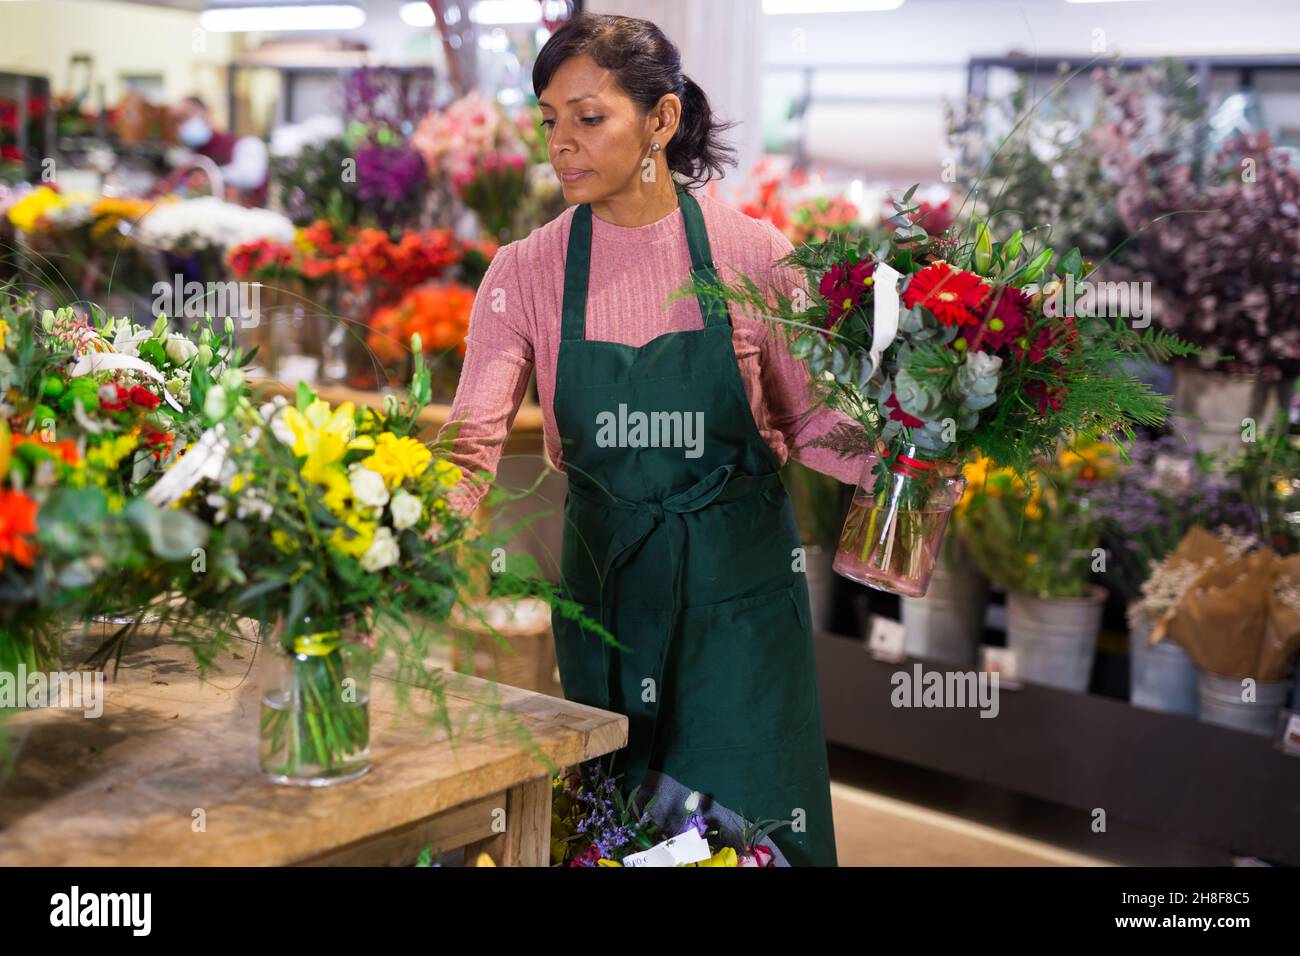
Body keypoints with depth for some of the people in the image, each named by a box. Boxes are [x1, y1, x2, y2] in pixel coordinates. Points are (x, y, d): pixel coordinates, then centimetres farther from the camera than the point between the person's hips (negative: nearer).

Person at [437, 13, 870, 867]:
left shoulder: (752, 251, -9)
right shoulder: (526, 271, -6)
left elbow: (808, 421, 0)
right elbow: (474, 439, -14)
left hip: (738, 579, -1)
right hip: (603, 573, 2)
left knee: (750, 823, 5)